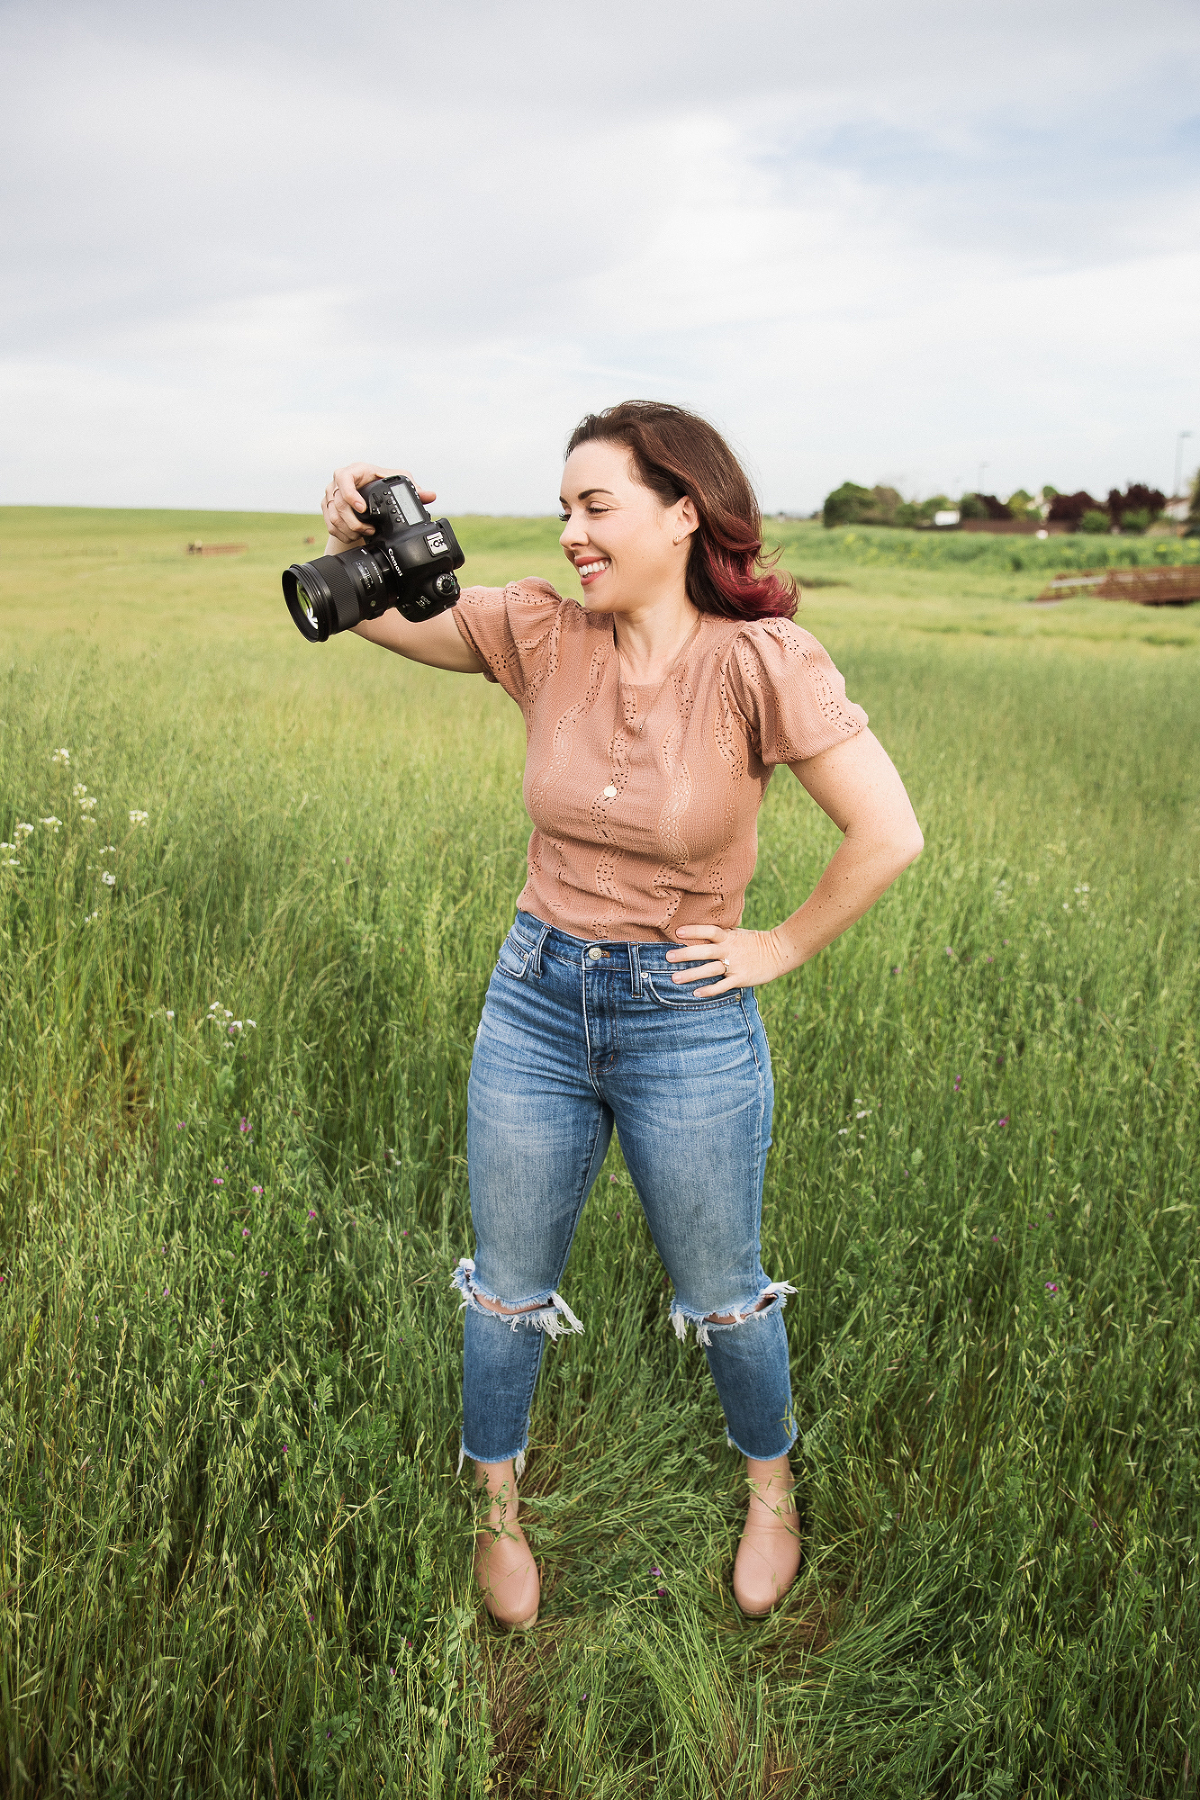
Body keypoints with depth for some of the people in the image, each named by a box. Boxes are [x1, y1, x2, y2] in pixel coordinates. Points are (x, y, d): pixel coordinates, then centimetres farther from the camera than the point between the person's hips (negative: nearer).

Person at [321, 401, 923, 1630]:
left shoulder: (759, 658, -16)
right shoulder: (543, 635, -5)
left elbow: (888, 836, -18)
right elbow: (371, 615, 1)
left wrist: (781, 947, -11)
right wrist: (350, 541, -19)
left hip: (688, 1022, -3)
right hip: (535, 999, 3)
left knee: (721, 1295, 17)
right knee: (508, 1286, 18)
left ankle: (770, 1488, 49)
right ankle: (499, 1506, 46)